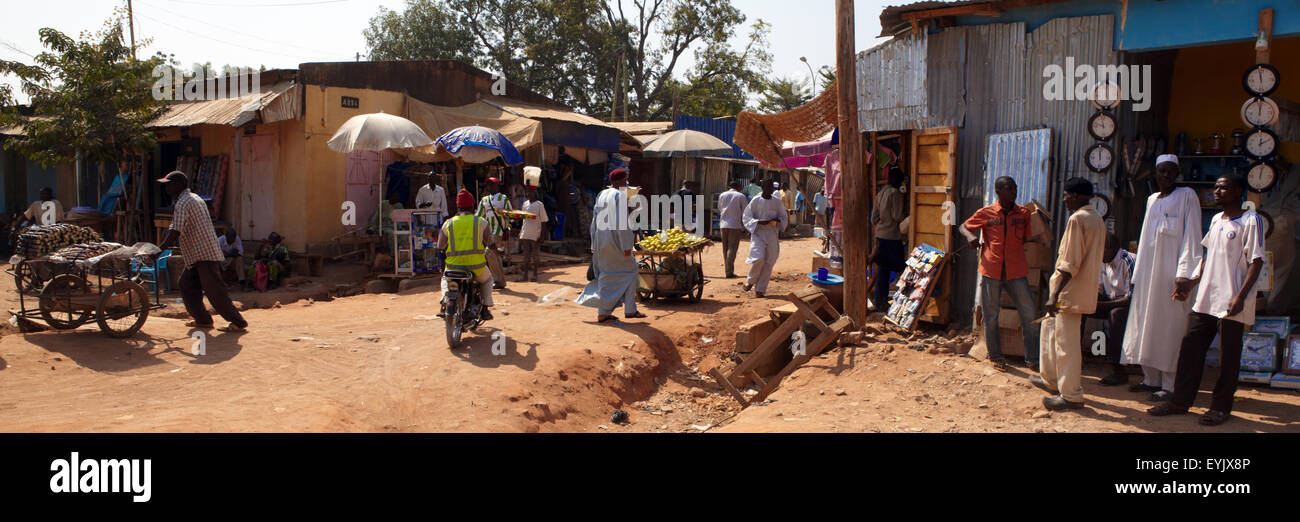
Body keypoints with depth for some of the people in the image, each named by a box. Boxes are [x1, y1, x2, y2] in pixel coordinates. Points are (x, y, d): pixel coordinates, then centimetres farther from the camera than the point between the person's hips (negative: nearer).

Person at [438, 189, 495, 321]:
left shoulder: (448, 224, 2)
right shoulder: (481, 221, -2)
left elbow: (440, 246, 7)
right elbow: (488, 241, 5)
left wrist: (440, 234, 26)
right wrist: (493, 238, 27)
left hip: (454, 265, 1)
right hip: (476, 265, -1)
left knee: (445, 280, 34)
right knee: (487, 280, 30)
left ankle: (446, 303, 11)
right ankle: (485, 309, 17)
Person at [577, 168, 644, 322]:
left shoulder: (601, 195, 12)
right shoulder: (620, 196, -12)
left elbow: (595, 220, 13)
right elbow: (622, 222, -18)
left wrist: (594, 246, 16)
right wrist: (626, 246, -17)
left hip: (600, 239, 7)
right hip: (614, 239, -7)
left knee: (606, 275, 12)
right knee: (629, 270, 6)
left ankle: (603, 313, 11)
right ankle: (629, 310, 5)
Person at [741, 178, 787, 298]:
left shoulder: (777, 202, 9)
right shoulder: (755, 201, 1)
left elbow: (784, 217, 16)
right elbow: (746, 217, 0)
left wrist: (777, 220, -7)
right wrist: (759, 222, -16)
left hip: (772, 235, 3)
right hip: (758, 233, -3)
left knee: (768, 263, 0)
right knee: (759, 258, -20)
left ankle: (760, 289, 8)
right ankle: (750, 281, 7)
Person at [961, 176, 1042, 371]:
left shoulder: (1024, 214, 5)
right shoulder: (986, 213, 0)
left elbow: (1025, 238, 17)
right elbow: (963, 227, 9)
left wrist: (1037, 238, -3)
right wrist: (970, 236, -10)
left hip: (1016, 272, 1)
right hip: (991, 270, -1)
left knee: (1029, 313, -2)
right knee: (990, 316, 6)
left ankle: (1032, 359, 9)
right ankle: (995, 357, 21)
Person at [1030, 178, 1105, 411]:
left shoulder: (1077, 219, -17)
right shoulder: (1098, 219, 13)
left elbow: (1070, 263, -22)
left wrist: (1055, 295, -23)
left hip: (1071, 292, -10)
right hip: (1086, 289, 10)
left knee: (1066, 342, -5)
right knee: (1050, 327, 22)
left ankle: (1071, 395, 1)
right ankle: (1051, 380, 30)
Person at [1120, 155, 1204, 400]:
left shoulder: (1186, 196, -3)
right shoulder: (1152, 200, 16)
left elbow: (1191, 235, -9)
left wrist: (1184, 272, -17)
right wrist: (1138, 271, 16)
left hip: (1170, 270, -7)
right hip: (1148, 271, 7)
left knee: (1169, 326, -6)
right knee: (1146, 324, 8)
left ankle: (1170, 385, -3)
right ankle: (1151, 379, 16)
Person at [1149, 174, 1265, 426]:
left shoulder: (1250, 220, -7)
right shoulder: (1216, 220, 15)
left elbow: (1256, 262, -11)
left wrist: (1241, 296, -19)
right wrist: (1190, 283, 17)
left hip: (1231, 303, -7)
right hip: (1205, 299, 7)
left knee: (1227, 357, 1)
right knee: (1190, 348, 7)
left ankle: (1221, 407, 12)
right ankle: (1180, 401, 15)